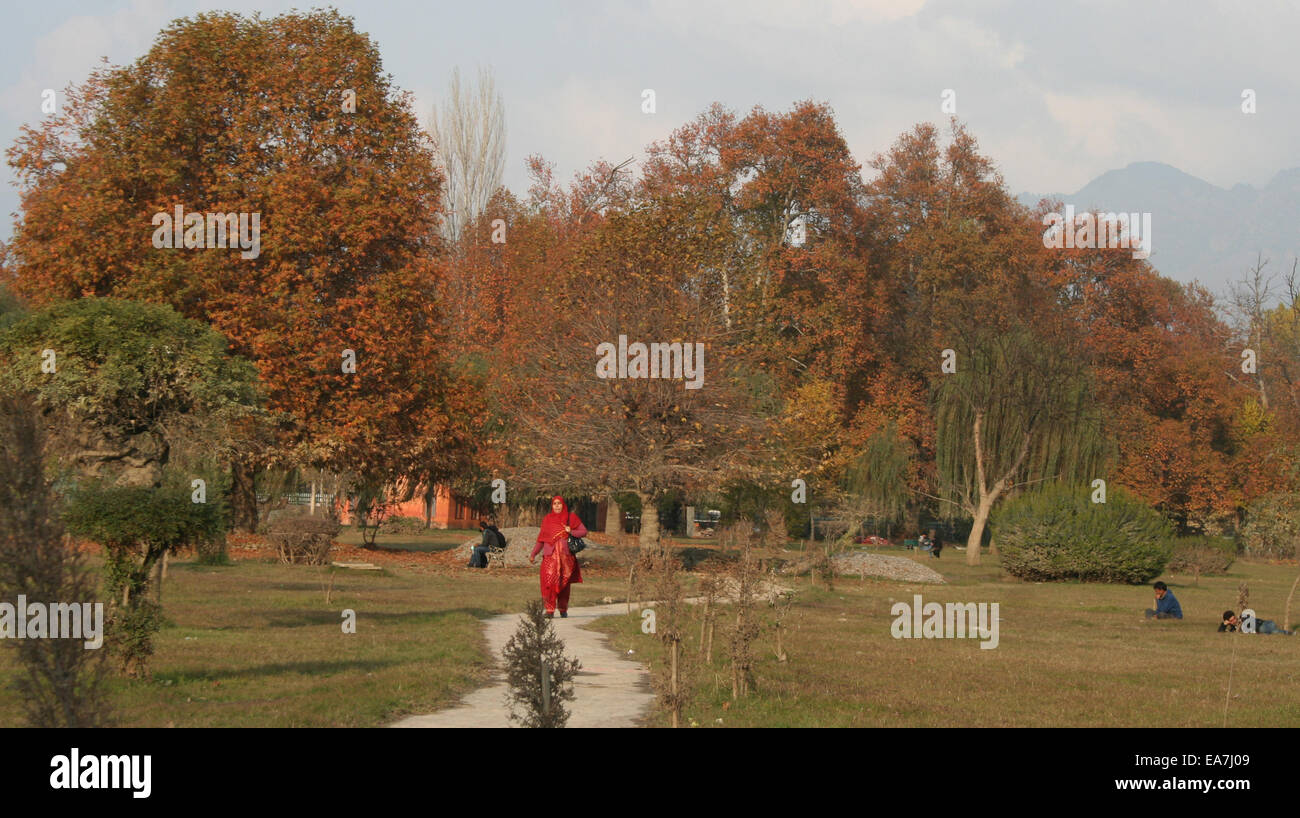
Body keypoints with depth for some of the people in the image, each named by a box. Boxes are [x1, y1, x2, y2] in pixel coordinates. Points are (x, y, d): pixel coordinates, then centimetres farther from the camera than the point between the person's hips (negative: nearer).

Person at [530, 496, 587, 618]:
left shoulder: (571, 517, 8)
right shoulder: (547, 519, 13)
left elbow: (584, 531, 7)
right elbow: (541, 539, 14)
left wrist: (571, 532, -10)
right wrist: (533, 554, 6)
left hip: (565, 554, 0)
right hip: (550, 555, 0)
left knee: (564, 583, 2)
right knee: (550, 581, -12)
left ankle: (563, 610, 15)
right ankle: (550, 610, -15)